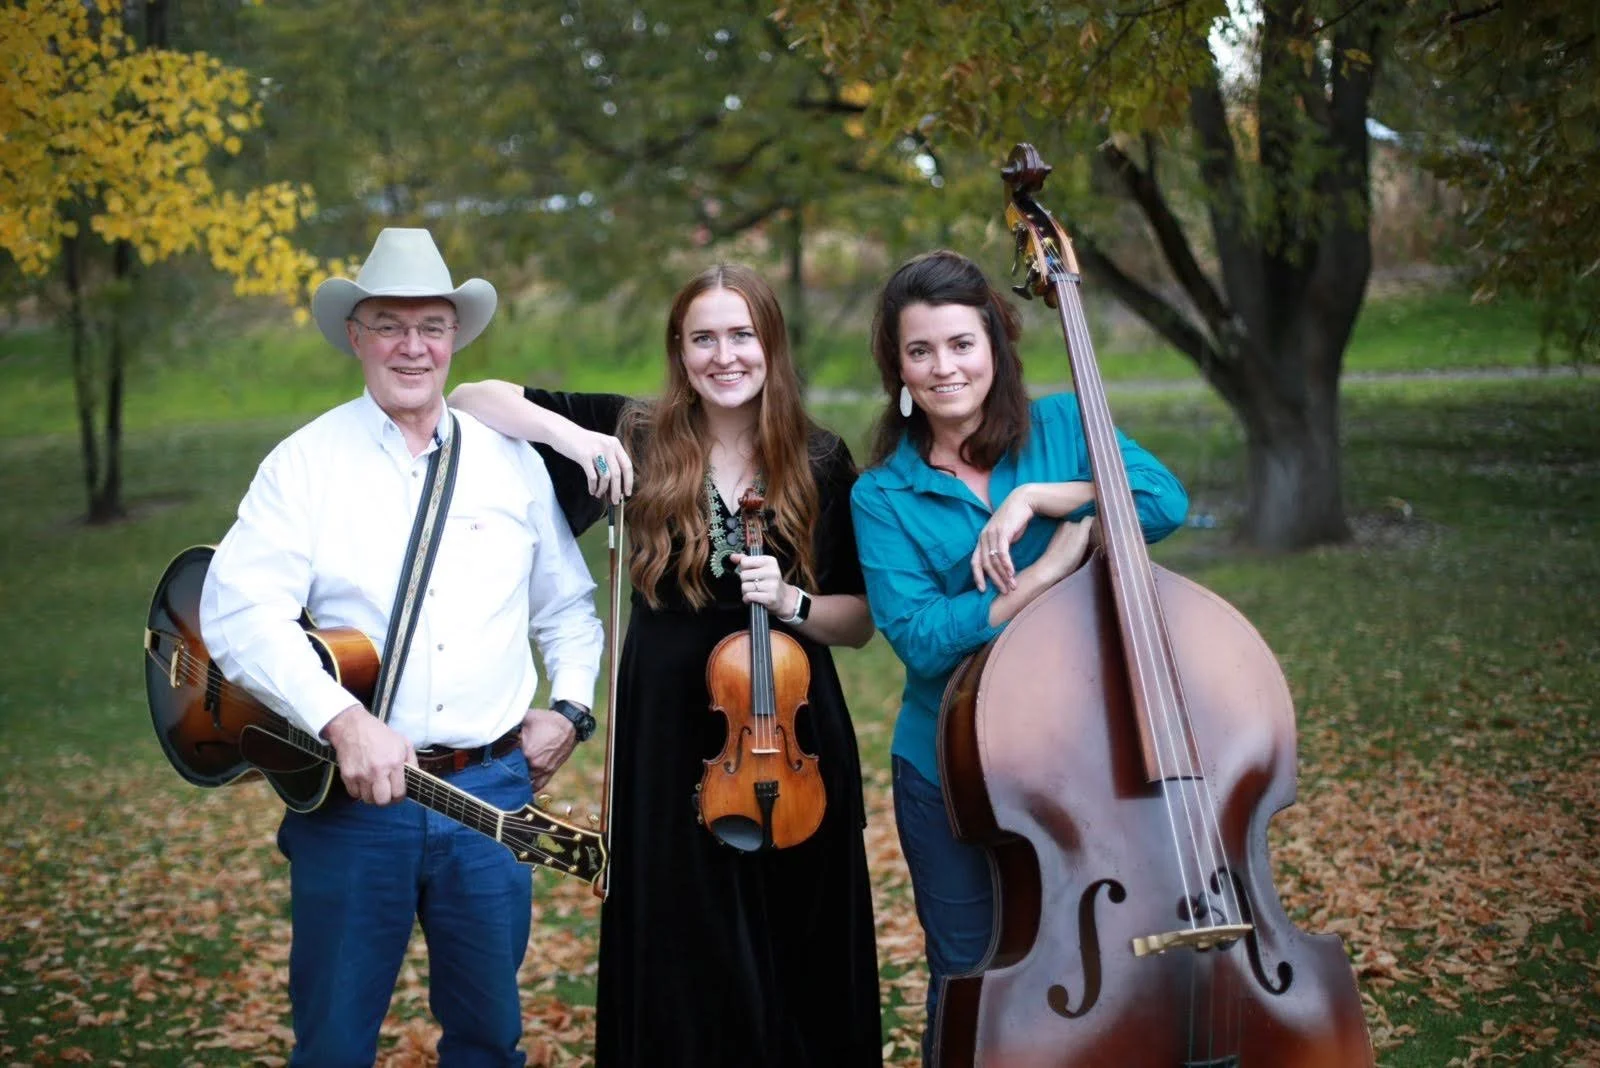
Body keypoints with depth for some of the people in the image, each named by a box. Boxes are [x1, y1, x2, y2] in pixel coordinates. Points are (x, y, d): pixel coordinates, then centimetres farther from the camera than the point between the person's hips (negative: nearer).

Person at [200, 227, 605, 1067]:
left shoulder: (510, 461, 9)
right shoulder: (307, 462, -3)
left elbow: (566, 605, 21)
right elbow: (238, 612, -15)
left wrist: (569, 705, 5)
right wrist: (343, 722, -27)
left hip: (492, 786, 3)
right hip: (348, 793, -3)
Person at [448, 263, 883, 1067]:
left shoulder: (821, 464, -1)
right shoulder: (638, 437, -3)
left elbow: (859, 622, 2)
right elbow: (471, 399, -4)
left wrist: (790, 603, -18)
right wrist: (567, 431, -20)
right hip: (670, 739, -1)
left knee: (798, 966, 9)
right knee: (683, 968, 8)